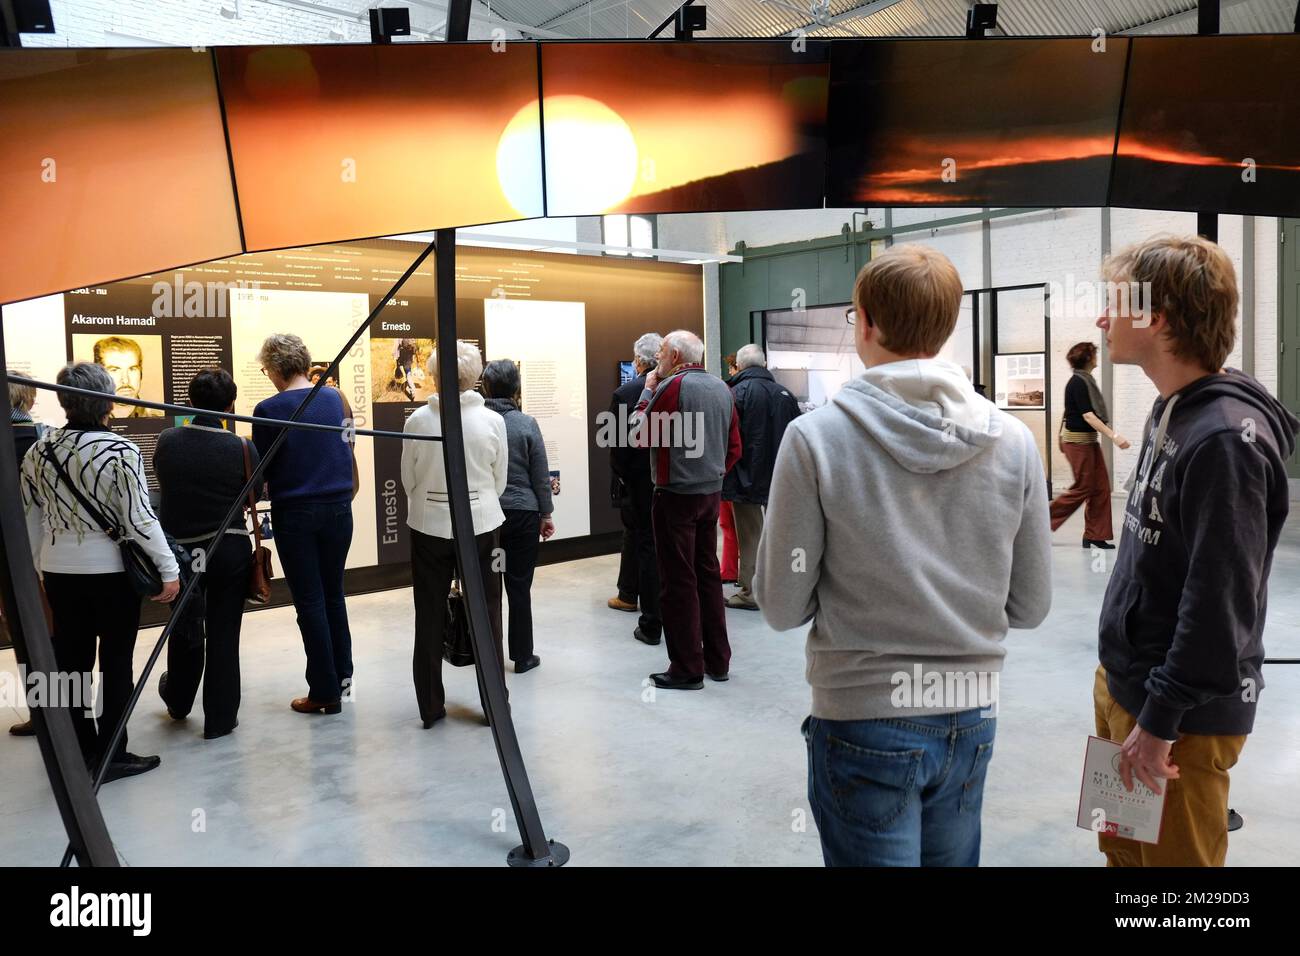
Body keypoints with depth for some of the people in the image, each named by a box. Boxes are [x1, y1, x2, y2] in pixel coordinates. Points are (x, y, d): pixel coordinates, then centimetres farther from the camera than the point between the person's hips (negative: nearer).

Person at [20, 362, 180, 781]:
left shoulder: (39, 450, 1)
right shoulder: (120, 451, -15)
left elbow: (30, 517, 7)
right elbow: (139, 519, -16)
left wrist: (40, 567, 18)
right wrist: (169, 568, -10)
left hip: (59, 570, 5)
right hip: (111, 570, -5)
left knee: (70, 662, 14)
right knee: (116, 663, 6)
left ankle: (82, 752, 24)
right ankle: (112, 755, 12)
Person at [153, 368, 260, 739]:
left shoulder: (167, 441, -8)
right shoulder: (242, 448, -15)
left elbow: (161, 479, 9)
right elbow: (254, 495, -1)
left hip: (180, 548, 3)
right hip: (230, 551, -3)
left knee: (184, 626, 21)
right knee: (223, 633, 6)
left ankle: (178, 700, 43)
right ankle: (220, 718, 14)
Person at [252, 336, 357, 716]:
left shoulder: (268, 410, -11)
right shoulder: (334, 398, 0)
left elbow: (260, 469, -4)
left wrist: (263, 490, 17)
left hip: (295, 514, -4)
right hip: (338, 507, 4)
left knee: (310, 602, 5)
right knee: (334, 595, 18)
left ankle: (325, 691, 10)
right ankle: (342, 675, 24)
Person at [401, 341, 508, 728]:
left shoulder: (417, 420, -8)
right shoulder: (492, 420, -8)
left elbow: (408, 480, 1)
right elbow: (500, 482, 0)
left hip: (430, 526, 0)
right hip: (481, 525, 0)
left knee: (430, 618, 12)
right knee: (486, 615, 11)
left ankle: (431, 707, 20)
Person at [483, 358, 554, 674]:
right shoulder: (527, 424, -8)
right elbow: (541, 476, -5)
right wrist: (545, 514, 5)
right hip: (522, 514, -2)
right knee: (519, 587, 5)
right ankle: (522, 656, 13)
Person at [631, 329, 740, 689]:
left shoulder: (672, 386, -13)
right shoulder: (721, 387, 9)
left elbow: (641, 435, -7)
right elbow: (734, 447, 11)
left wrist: (647, 392, 3)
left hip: (676, 495, -7)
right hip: (712, 493, 7)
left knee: (678, 581, 0)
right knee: (708, 573, 15)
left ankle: (687, 669, 5)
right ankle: (717, 660, 23)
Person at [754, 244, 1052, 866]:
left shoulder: (815, 436, -15)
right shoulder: (1012, 440, -4)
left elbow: (782, 607, -12)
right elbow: (1030, 606, 2)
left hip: (862, 718, -4)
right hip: (971, 711, 4)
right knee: (951, 860, 23)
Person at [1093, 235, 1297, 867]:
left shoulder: (1225, 437, -24)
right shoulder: (1170, 411, 7)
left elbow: (1220, 601, -25)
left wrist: (1159, 722, -20)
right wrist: (1121, 684, 17)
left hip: (1182, 716, -9)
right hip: (1121, 681, 9)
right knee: (1122, 851, 22)